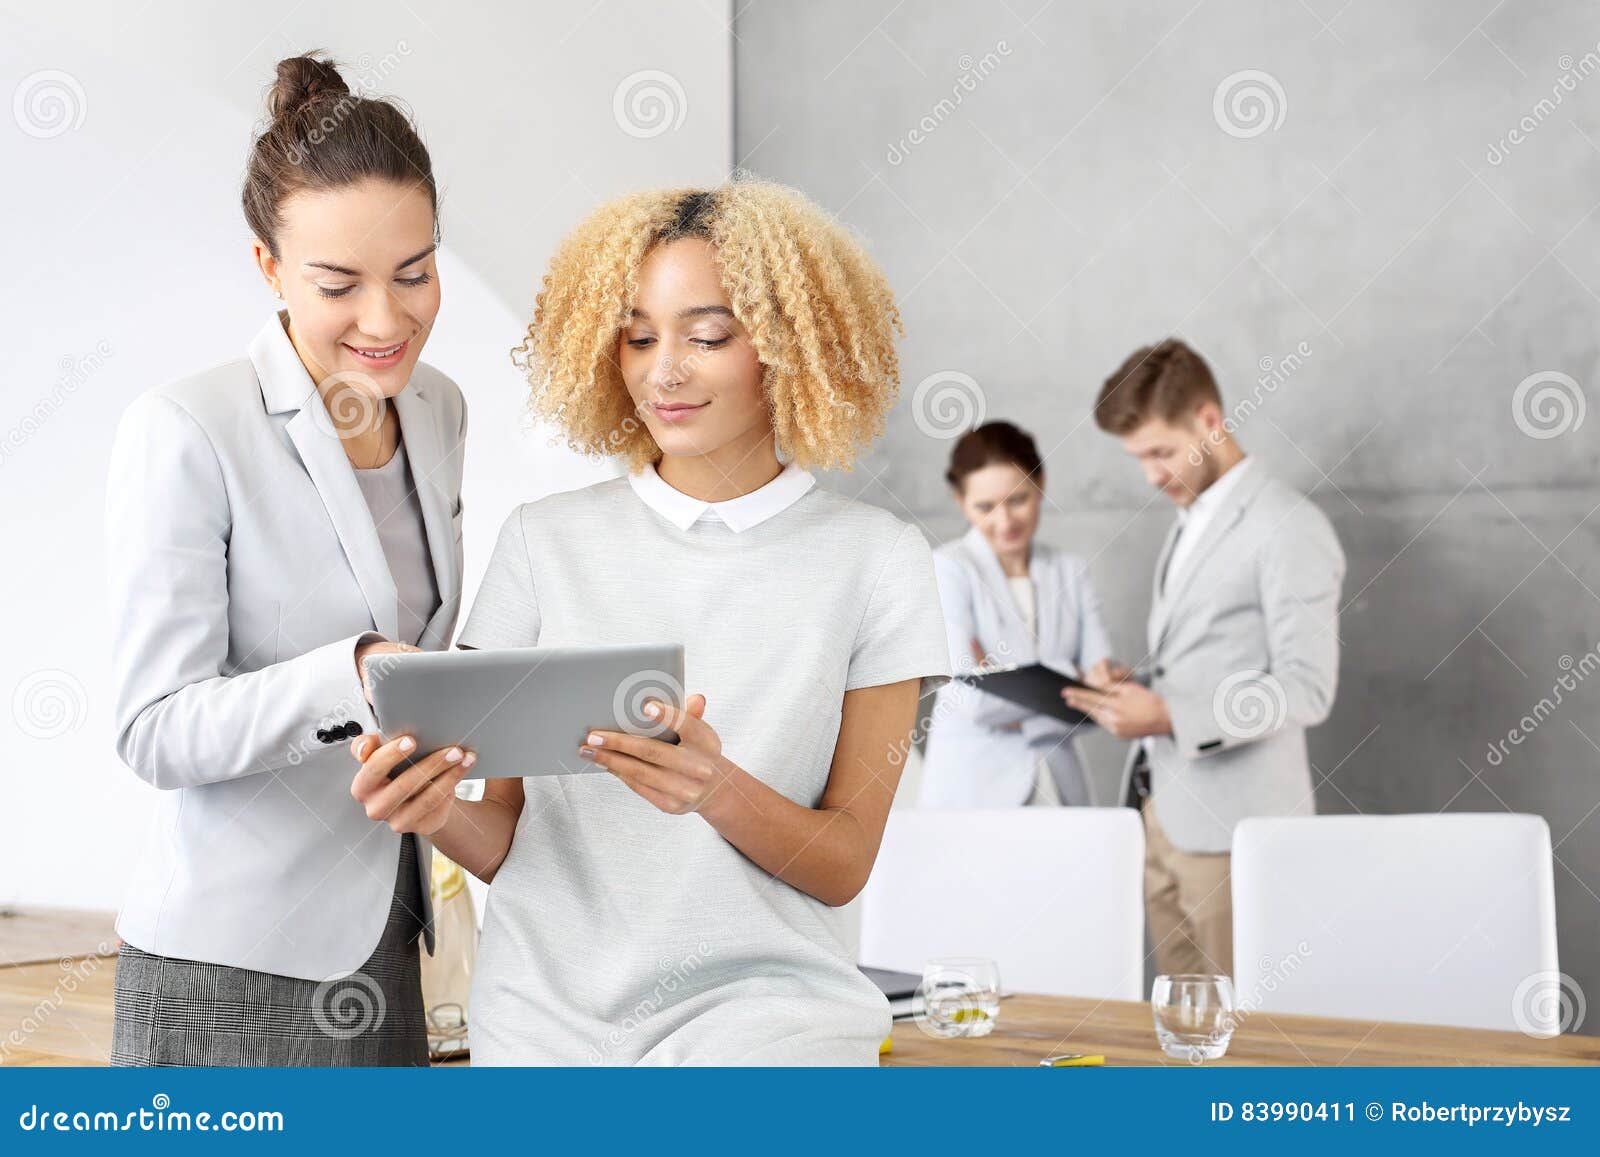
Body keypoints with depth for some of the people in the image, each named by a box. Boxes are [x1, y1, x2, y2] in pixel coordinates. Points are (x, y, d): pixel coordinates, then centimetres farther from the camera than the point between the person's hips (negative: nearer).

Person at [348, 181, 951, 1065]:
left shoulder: (875, 560, -1)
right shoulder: (545, 540, 5)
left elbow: (843, 867, 0)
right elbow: (509, 841, 5)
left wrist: (717, 789, -18)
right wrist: (438, 814, -15)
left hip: (759, 1012, -2)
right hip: (545, 1011, 2)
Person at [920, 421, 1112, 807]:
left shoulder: (1072, 571, 8)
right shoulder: (949, 569, -5)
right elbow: (973, 699, -15)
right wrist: (1070, 675, -8)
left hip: (1060, 787, 4)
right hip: (973, 790, -3)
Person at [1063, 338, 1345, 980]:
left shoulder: (1289, 530, -11)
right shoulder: (1190, 523, 19)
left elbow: (1306, 689, -17)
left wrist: (1169, 715, -22)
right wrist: (1133, 684, 5)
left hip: (1229, 829, -8)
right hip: (1162, 808, 8)